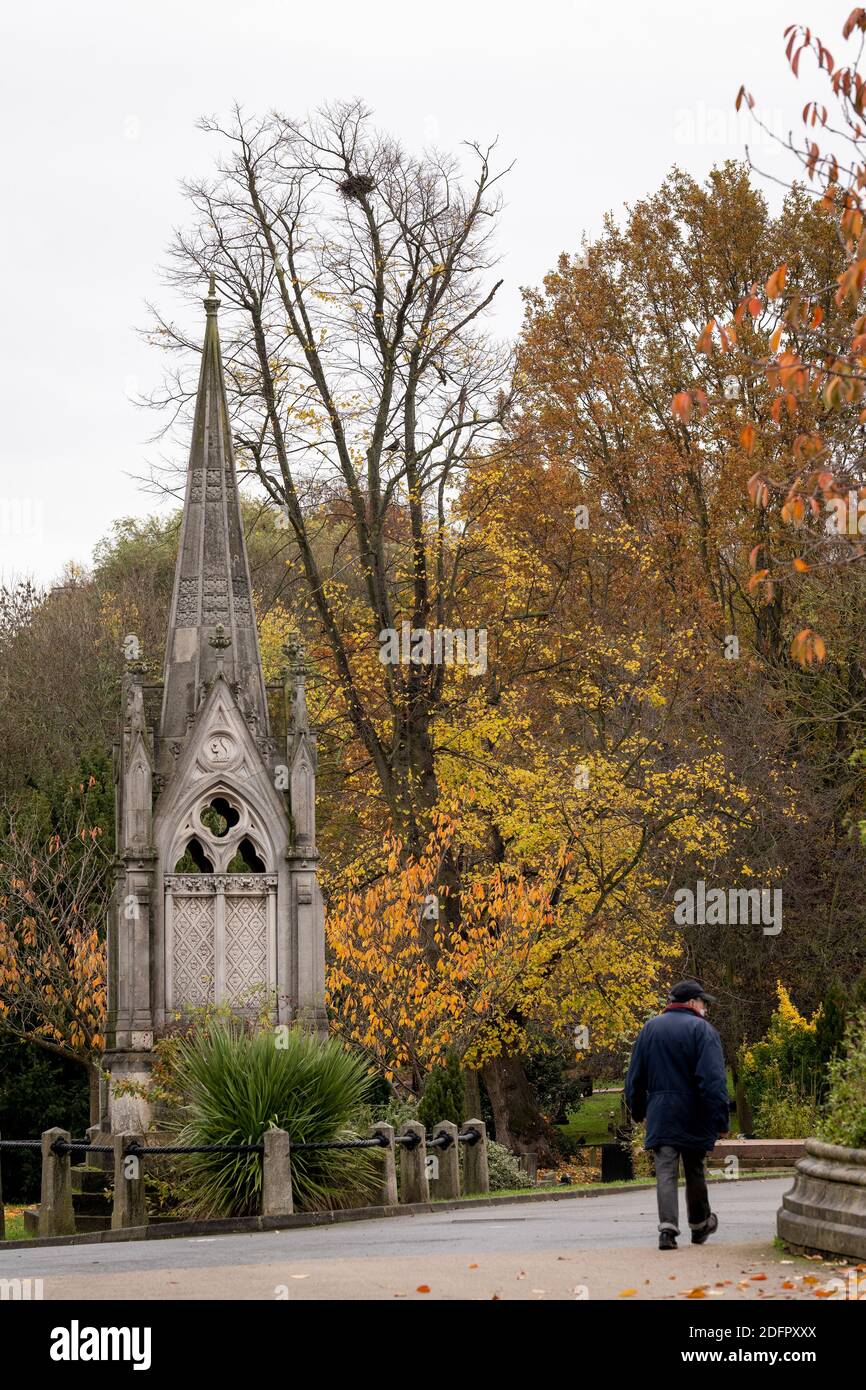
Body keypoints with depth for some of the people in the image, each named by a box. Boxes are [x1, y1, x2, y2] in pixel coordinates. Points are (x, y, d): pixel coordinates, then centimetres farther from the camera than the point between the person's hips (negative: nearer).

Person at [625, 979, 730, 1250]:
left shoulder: (649, 1029, 9)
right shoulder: (702, 1029, -7)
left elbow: (635, 1076, 13)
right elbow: (713, 1079, -14)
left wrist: (638, 1111, 24)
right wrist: (721, 1120, -13)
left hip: (660, 1116, 3)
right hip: (693, 1116, -2)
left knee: (665, 1171, -3)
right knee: (695, 1171, 13)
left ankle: (668, 1228, -18)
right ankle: (699, 1225, 28)